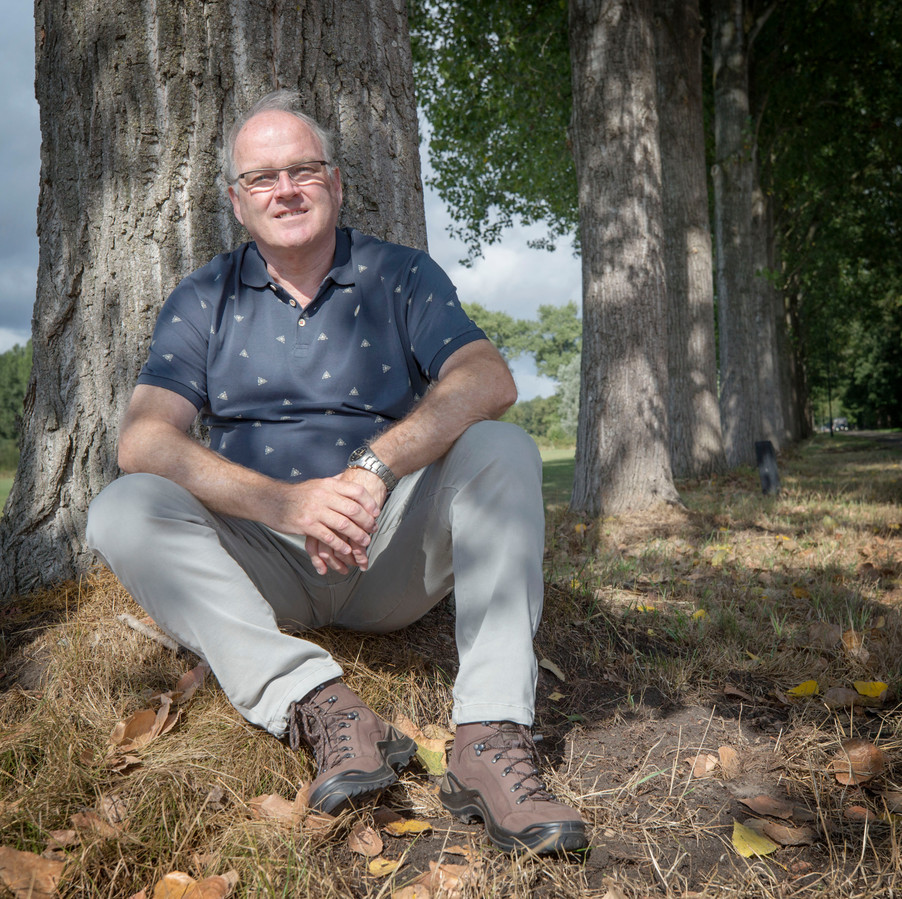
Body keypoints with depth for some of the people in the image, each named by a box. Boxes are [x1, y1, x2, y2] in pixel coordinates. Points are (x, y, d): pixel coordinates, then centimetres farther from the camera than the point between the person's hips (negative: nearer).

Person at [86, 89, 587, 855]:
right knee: (121, 511, -21)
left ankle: (490, 738, -34)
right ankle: (322, 707, -34)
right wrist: (282, 503, -29)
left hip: (394, 556, 0)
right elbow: (144, 439, -12)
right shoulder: (204, 301, 4)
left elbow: (489, 381, -16)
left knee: (503, 451, -24)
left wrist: (376, 465, -33)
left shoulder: (400, 276, 3)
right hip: (270, 568, 1)